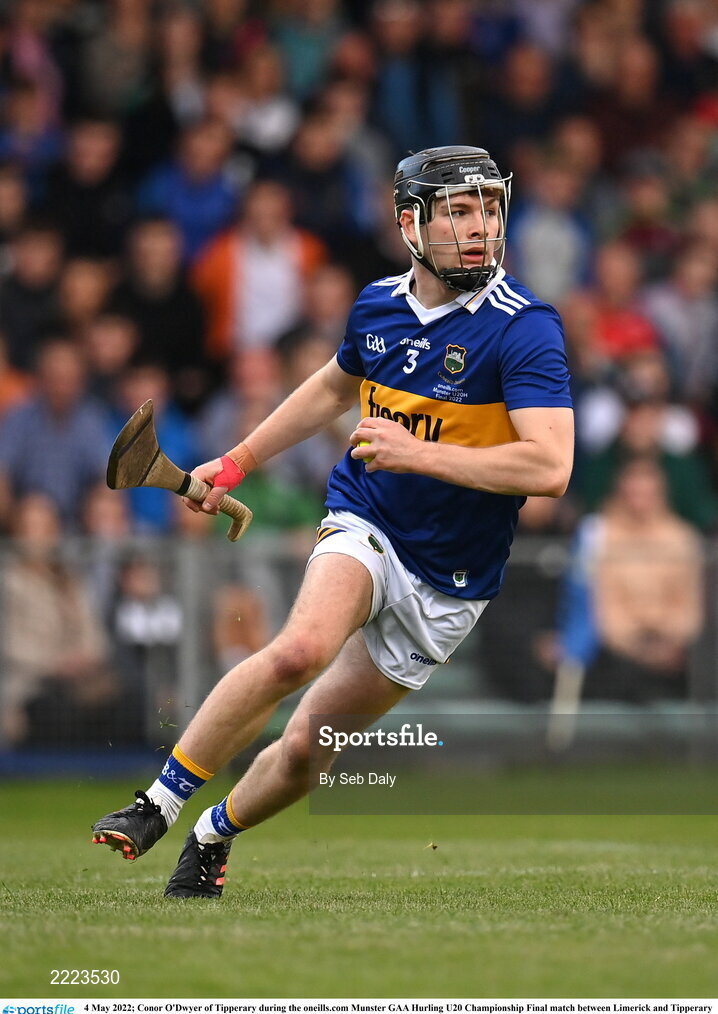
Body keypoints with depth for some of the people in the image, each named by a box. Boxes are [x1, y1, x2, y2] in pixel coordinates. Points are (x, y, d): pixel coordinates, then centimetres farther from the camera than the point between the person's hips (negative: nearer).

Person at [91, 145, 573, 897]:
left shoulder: (524, 327, -17)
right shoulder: (378, 305, 0)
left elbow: (549, 467, -28)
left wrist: (420, 453, -33)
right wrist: (237, 462, 24)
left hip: (448, 584, -2)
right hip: (364, 525, 2)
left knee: (304, 753, 3)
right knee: (301, 648, -32)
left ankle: (216, 833, 35)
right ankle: (159, 802, -19)